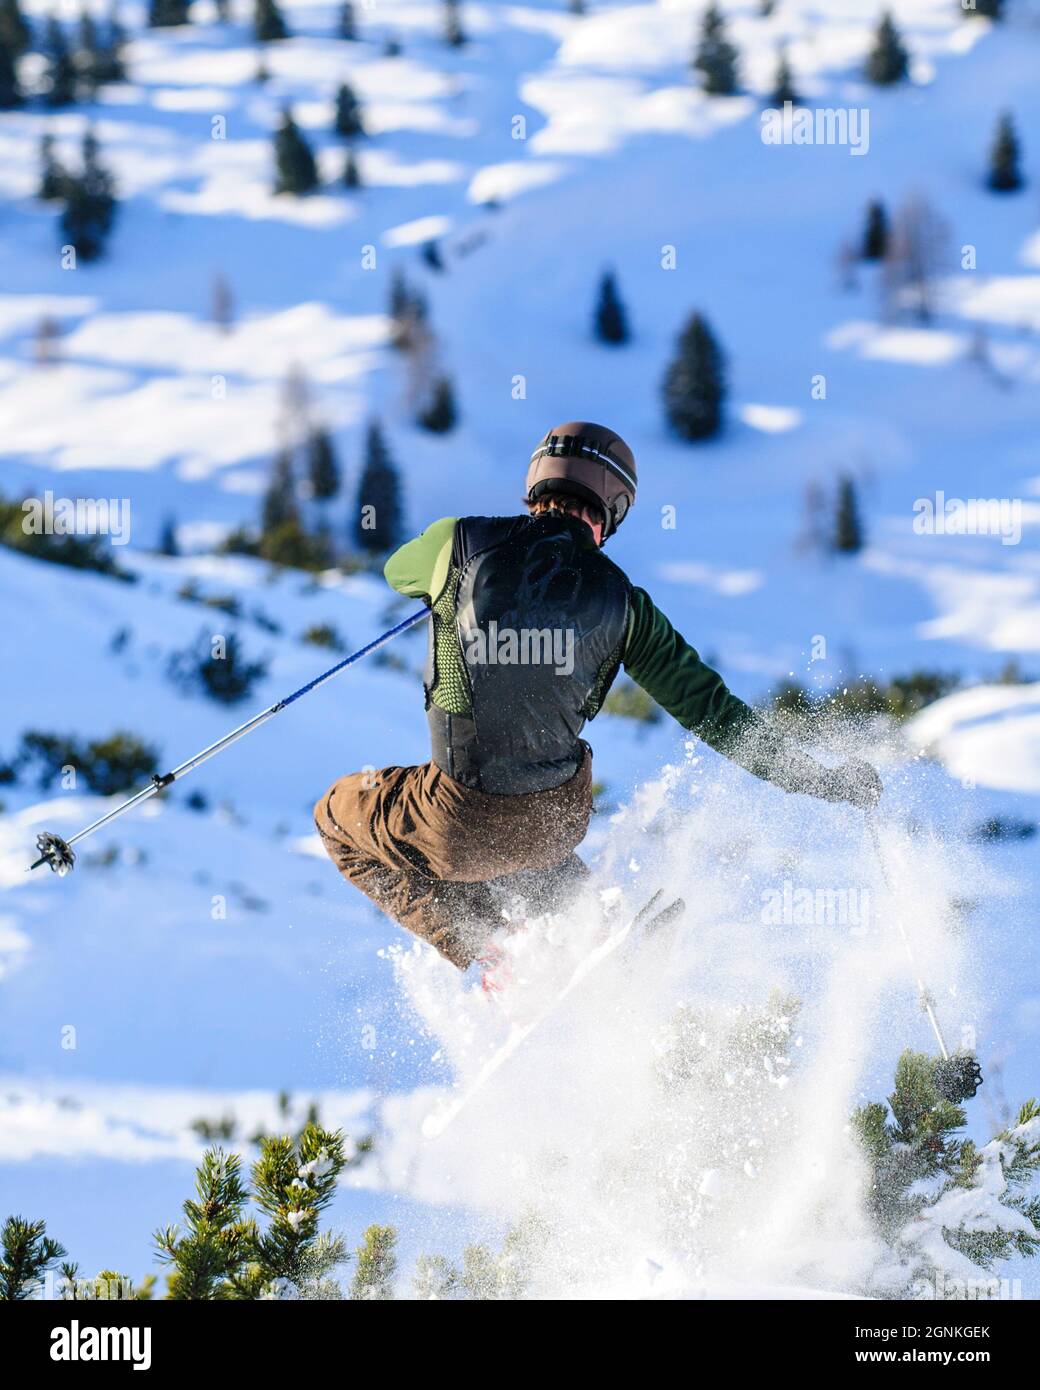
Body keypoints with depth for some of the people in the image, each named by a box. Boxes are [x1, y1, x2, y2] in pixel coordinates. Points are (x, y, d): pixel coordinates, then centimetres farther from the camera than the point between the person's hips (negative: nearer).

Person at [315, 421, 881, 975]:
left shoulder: (462, 542, -7)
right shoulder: (621, 601, -3)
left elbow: (397, 570, 17)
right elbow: (712, 711, -1)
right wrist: (827, 781, 9)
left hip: (460, 822, -4)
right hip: (560, 817, 4)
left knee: (339, 814, 26)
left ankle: (487, 951, 14)